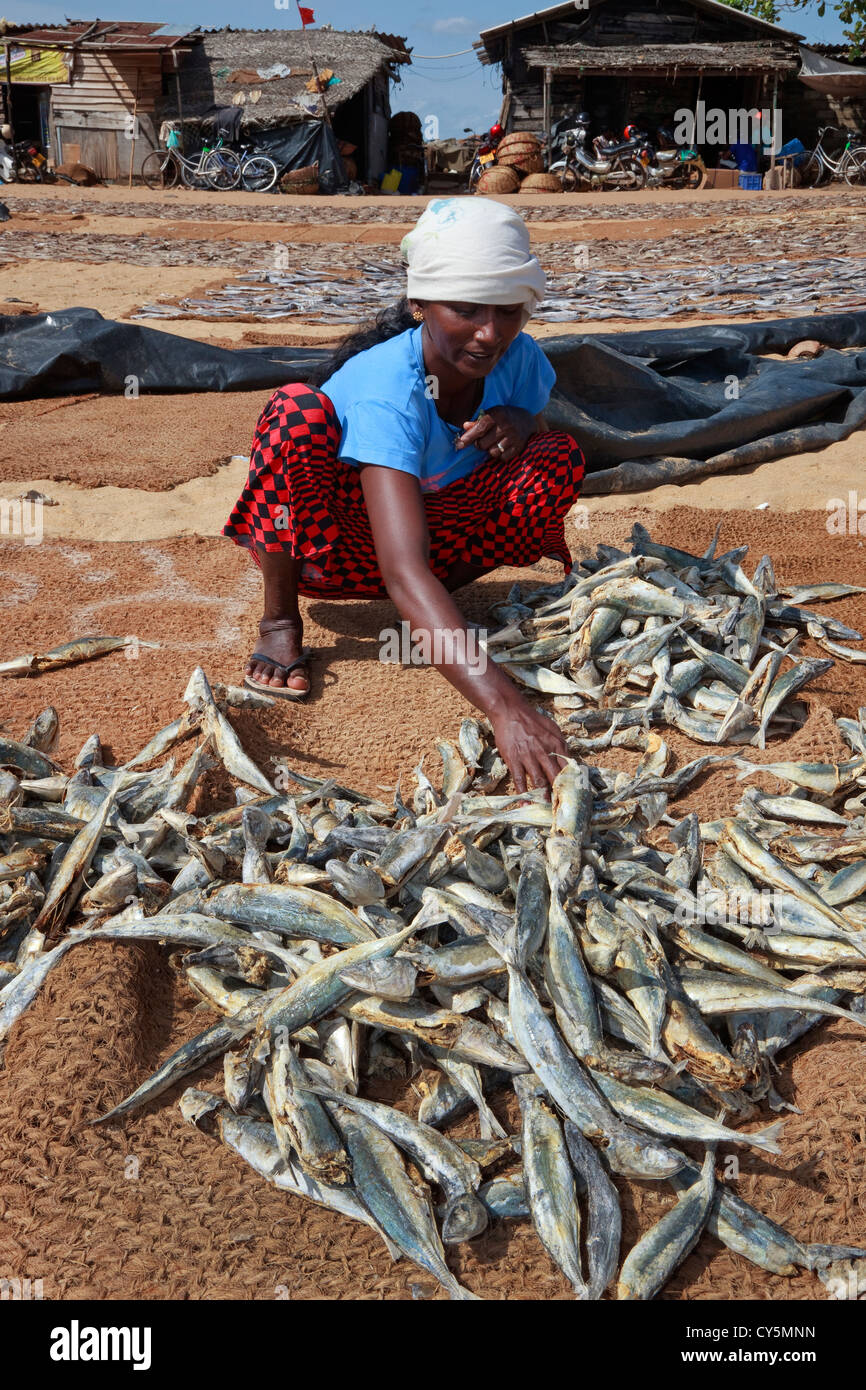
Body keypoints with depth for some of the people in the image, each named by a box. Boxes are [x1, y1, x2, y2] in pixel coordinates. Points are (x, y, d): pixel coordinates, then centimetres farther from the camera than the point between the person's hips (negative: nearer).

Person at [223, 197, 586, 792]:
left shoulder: (520, 359, -16)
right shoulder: (386, 388, -36)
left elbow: (537, 427, 9)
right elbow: (403, 570, -48)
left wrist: (517, 423, -20)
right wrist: (503, 703, -60)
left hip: (433, 528, 5)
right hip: (333, 542, -5)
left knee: (560, 458, -19)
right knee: (299, 411, -35)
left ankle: (445, 594, 1)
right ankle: (280, 621, -15)